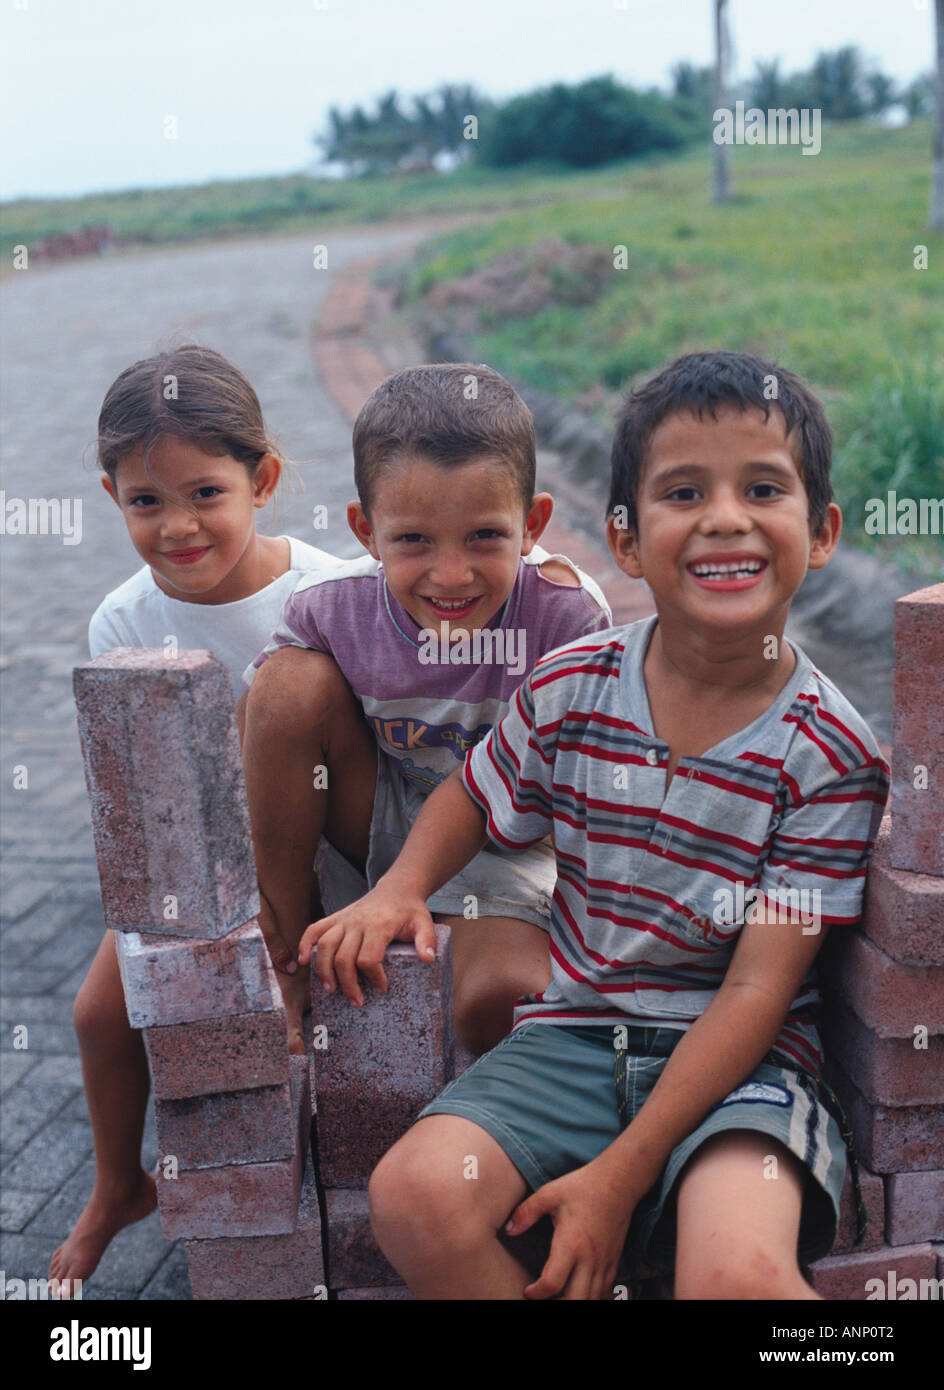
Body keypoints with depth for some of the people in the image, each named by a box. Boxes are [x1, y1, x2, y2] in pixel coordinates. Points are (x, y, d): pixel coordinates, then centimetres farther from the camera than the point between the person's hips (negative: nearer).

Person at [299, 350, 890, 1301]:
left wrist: (620, 1175, -18)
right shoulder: (568, 690, -2)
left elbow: (758, 990, -14)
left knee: (737, 1273, -33)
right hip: (574, 1034, 4)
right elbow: (474, 795, 19)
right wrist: (398, 890, -3)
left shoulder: (830, 754, -12)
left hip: (741, 1056, -3)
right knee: (413, 1193, -21)